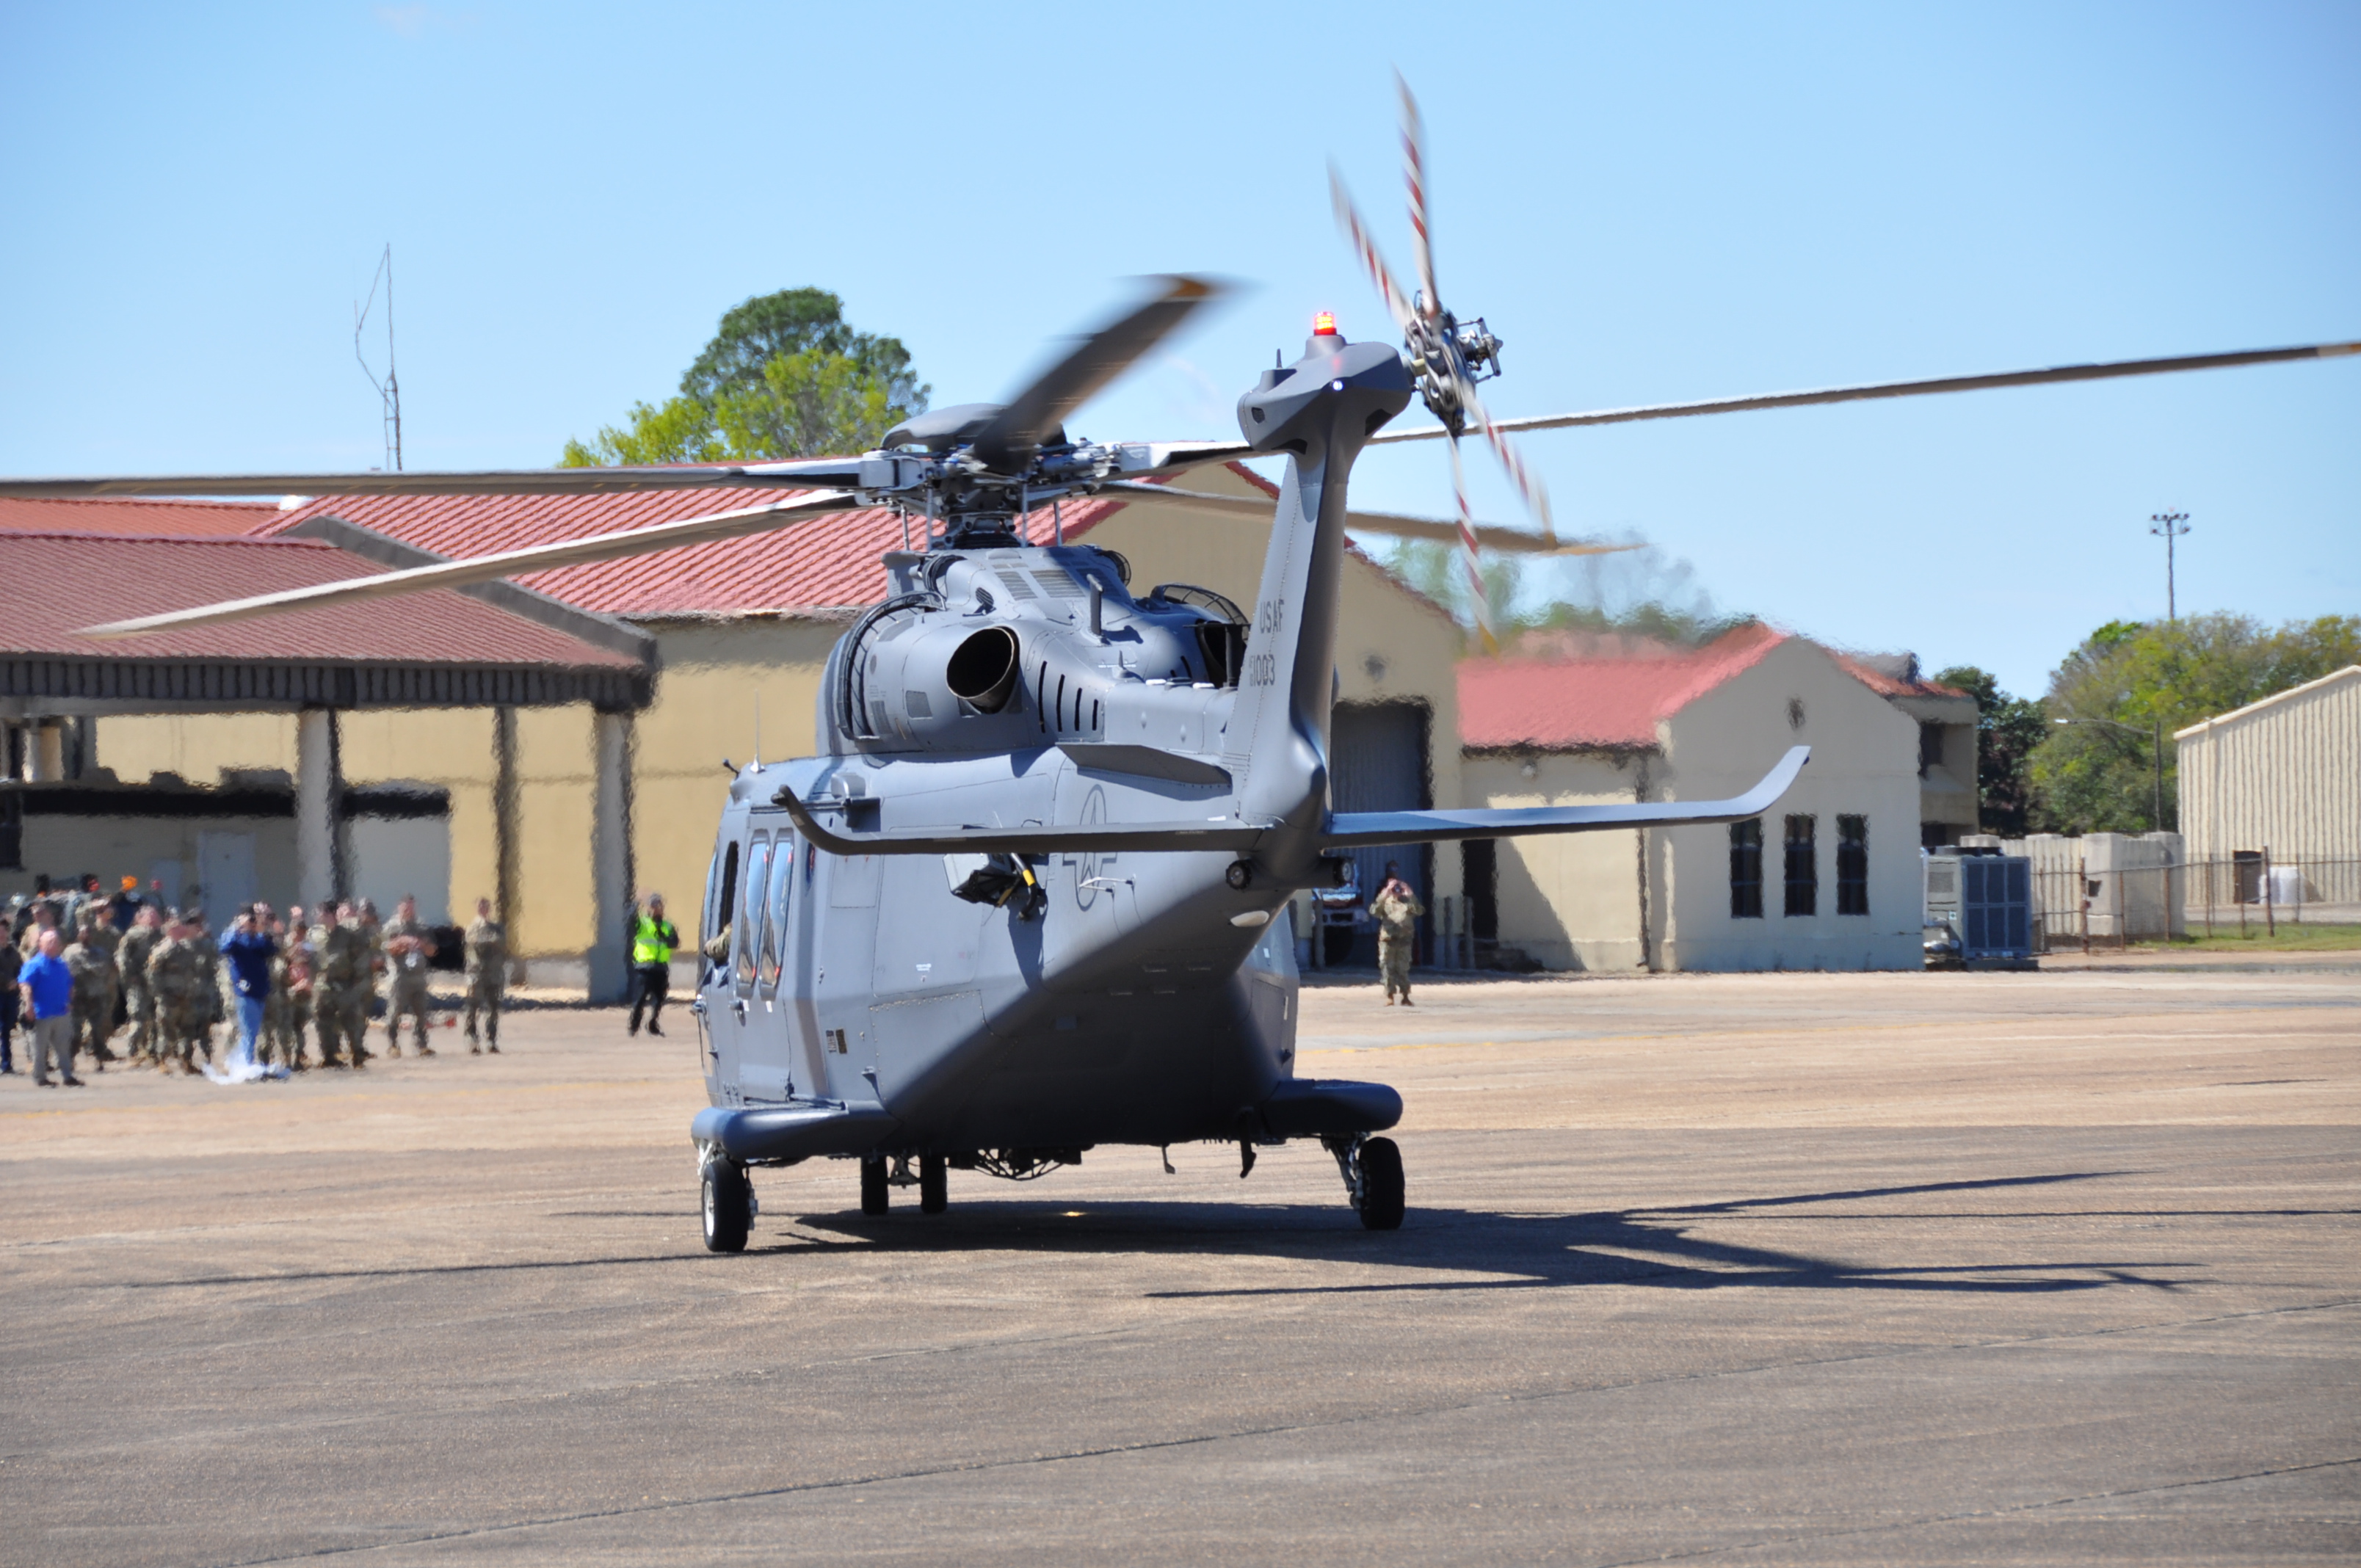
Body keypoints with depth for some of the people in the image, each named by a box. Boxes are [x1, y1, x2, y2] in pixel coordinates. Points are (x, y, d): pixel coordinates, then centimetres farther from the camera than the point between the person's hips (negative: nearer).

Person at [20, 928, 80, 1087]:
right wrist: (29, 1004, -30)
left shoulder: (61, 964, 11)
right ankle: (40, 1077, 11)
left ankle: (67, 1075, 13)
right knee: (41, 1047, 3)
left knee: (64, 1047, 8)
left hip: (62, 1013, 6)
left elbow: (69, 985, 23)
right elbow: (24, 985, -21)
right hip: (43, 1014, -6)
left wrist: (69, 1002, 12)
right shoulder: (35, 965, -10)